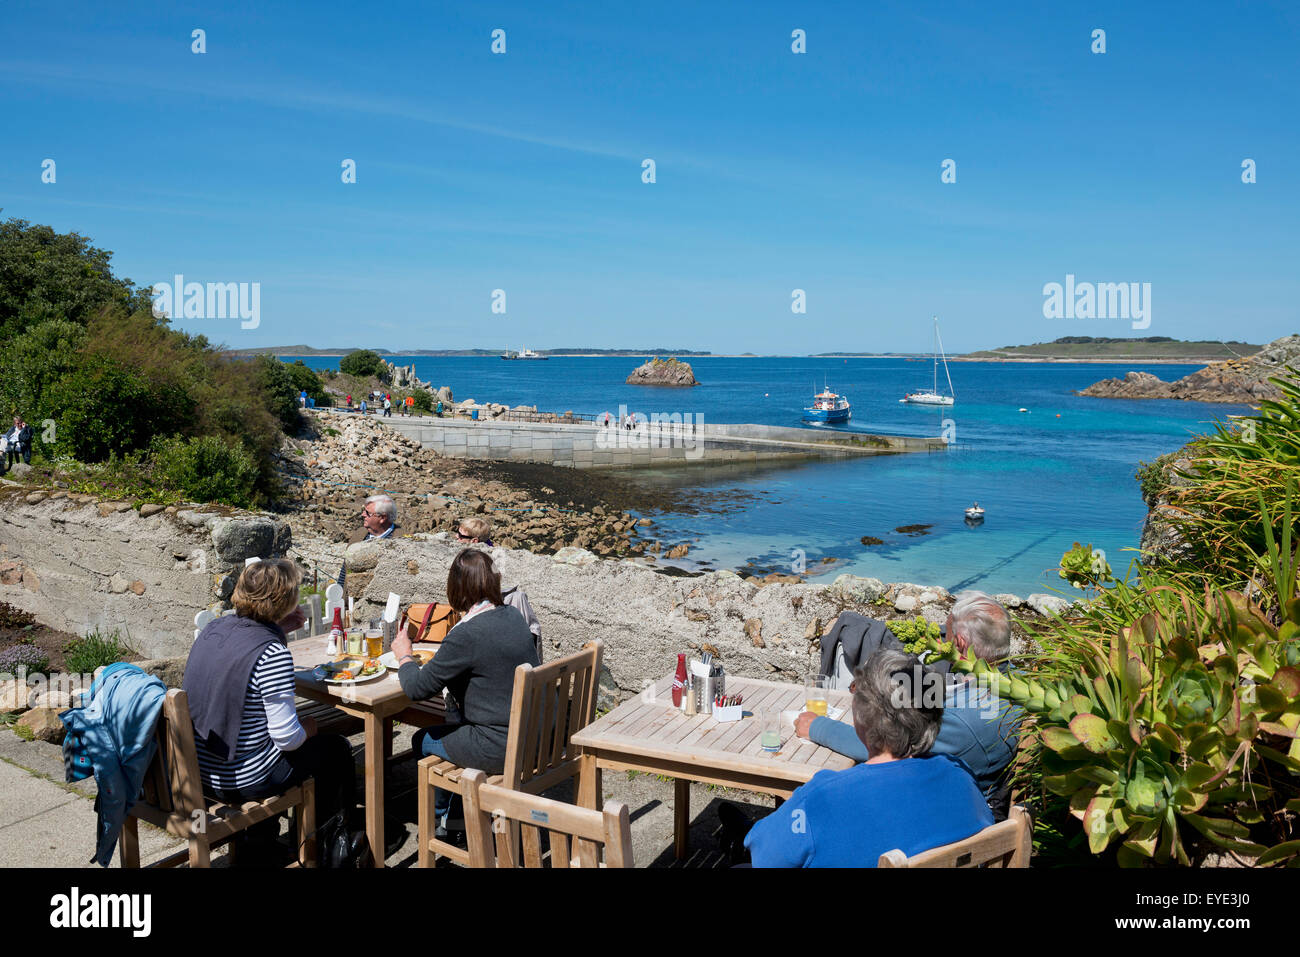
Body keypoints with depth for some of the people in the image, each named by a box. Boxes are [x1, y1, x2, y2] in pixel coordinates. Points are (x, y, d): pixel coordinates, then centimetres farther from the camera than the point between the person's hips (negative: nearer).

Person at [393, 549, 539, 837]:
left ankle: (439, 820, 37)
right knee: (452, 721, 29)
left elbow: (418, 688, -15)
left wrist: (404, 656, 4)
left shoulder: (467, 634, -22)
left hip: (500, 749, -8)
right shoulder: (513, 617, 2)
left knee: (424, 740, 17)